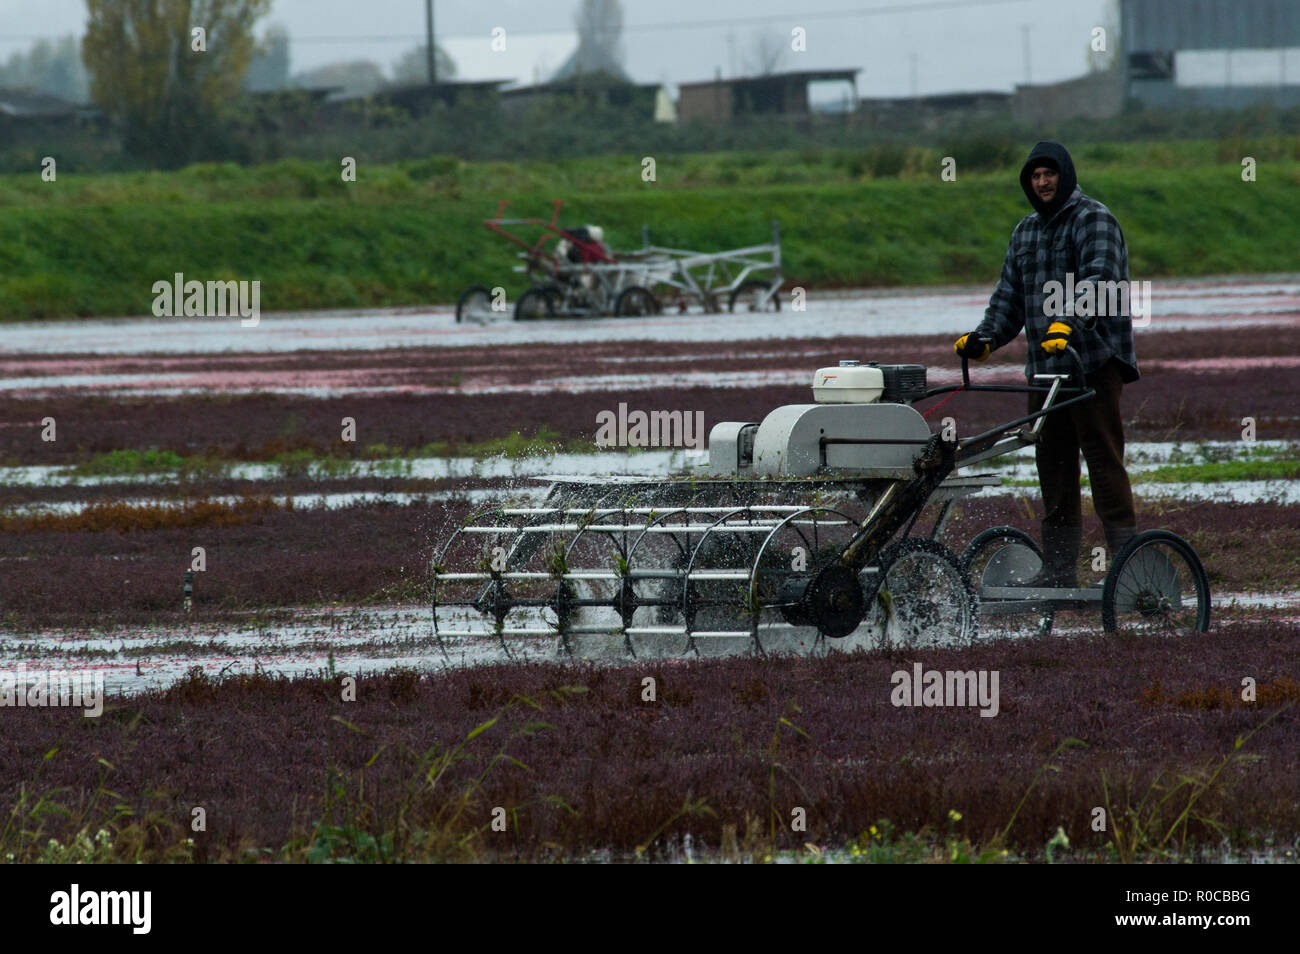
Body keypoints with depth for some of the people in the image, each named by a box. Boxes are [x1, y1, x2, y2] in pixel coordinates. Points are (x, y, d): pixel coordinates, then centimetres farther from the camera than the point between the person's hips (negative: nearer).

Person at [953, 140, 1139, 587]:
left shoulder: (1093, 219, -3)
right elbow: (1010, 297, 21)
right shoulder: (1025, 232, 21)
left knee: (1103, 458, -11)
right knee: (1053, 464, 7)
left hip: (1095, 361, -7)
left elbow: (1098, 279, -18)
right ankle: (1058, 567, 10)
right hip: (1044, 366, 7)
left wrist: (1068, 322, -33)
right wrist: (986, 338, 3)